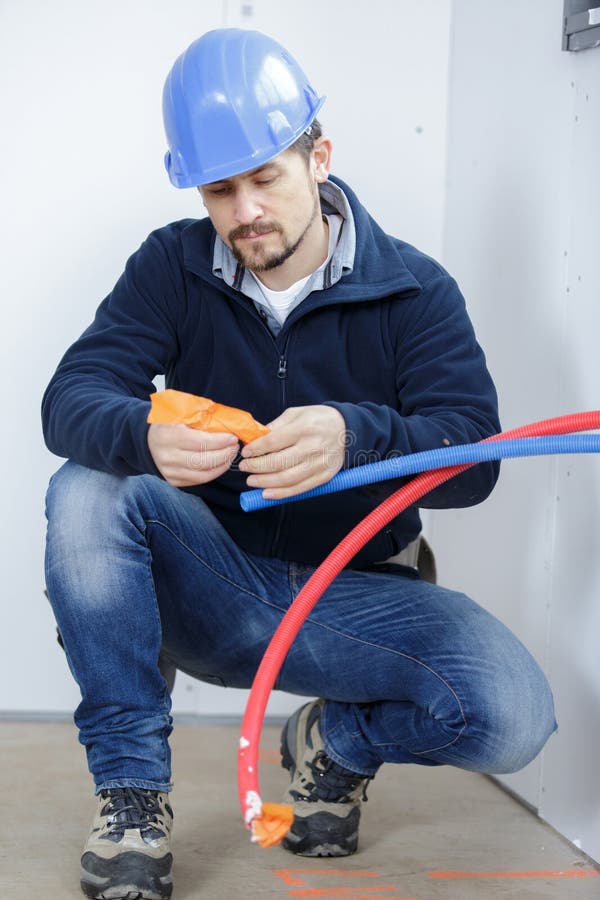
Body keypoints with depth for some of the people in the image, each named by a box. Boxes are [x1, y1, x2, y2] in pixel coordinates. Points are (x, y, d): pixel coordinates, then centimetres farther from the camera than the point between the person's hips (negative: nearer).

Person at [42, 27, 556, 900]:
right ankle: (132, 786, -14)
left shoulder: (413, 289, -7)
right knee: (86, 492, -28)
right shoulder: (172, 267, -2)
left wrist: (354, 440, -43)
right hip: (212, 588, 1)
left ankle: (339, 743, 8)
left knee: (512, 714, -27)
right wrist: (145, 437, -40)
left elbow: (473, 451, -20)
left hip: (353, 595, -1)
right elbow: (71, 397, -14)